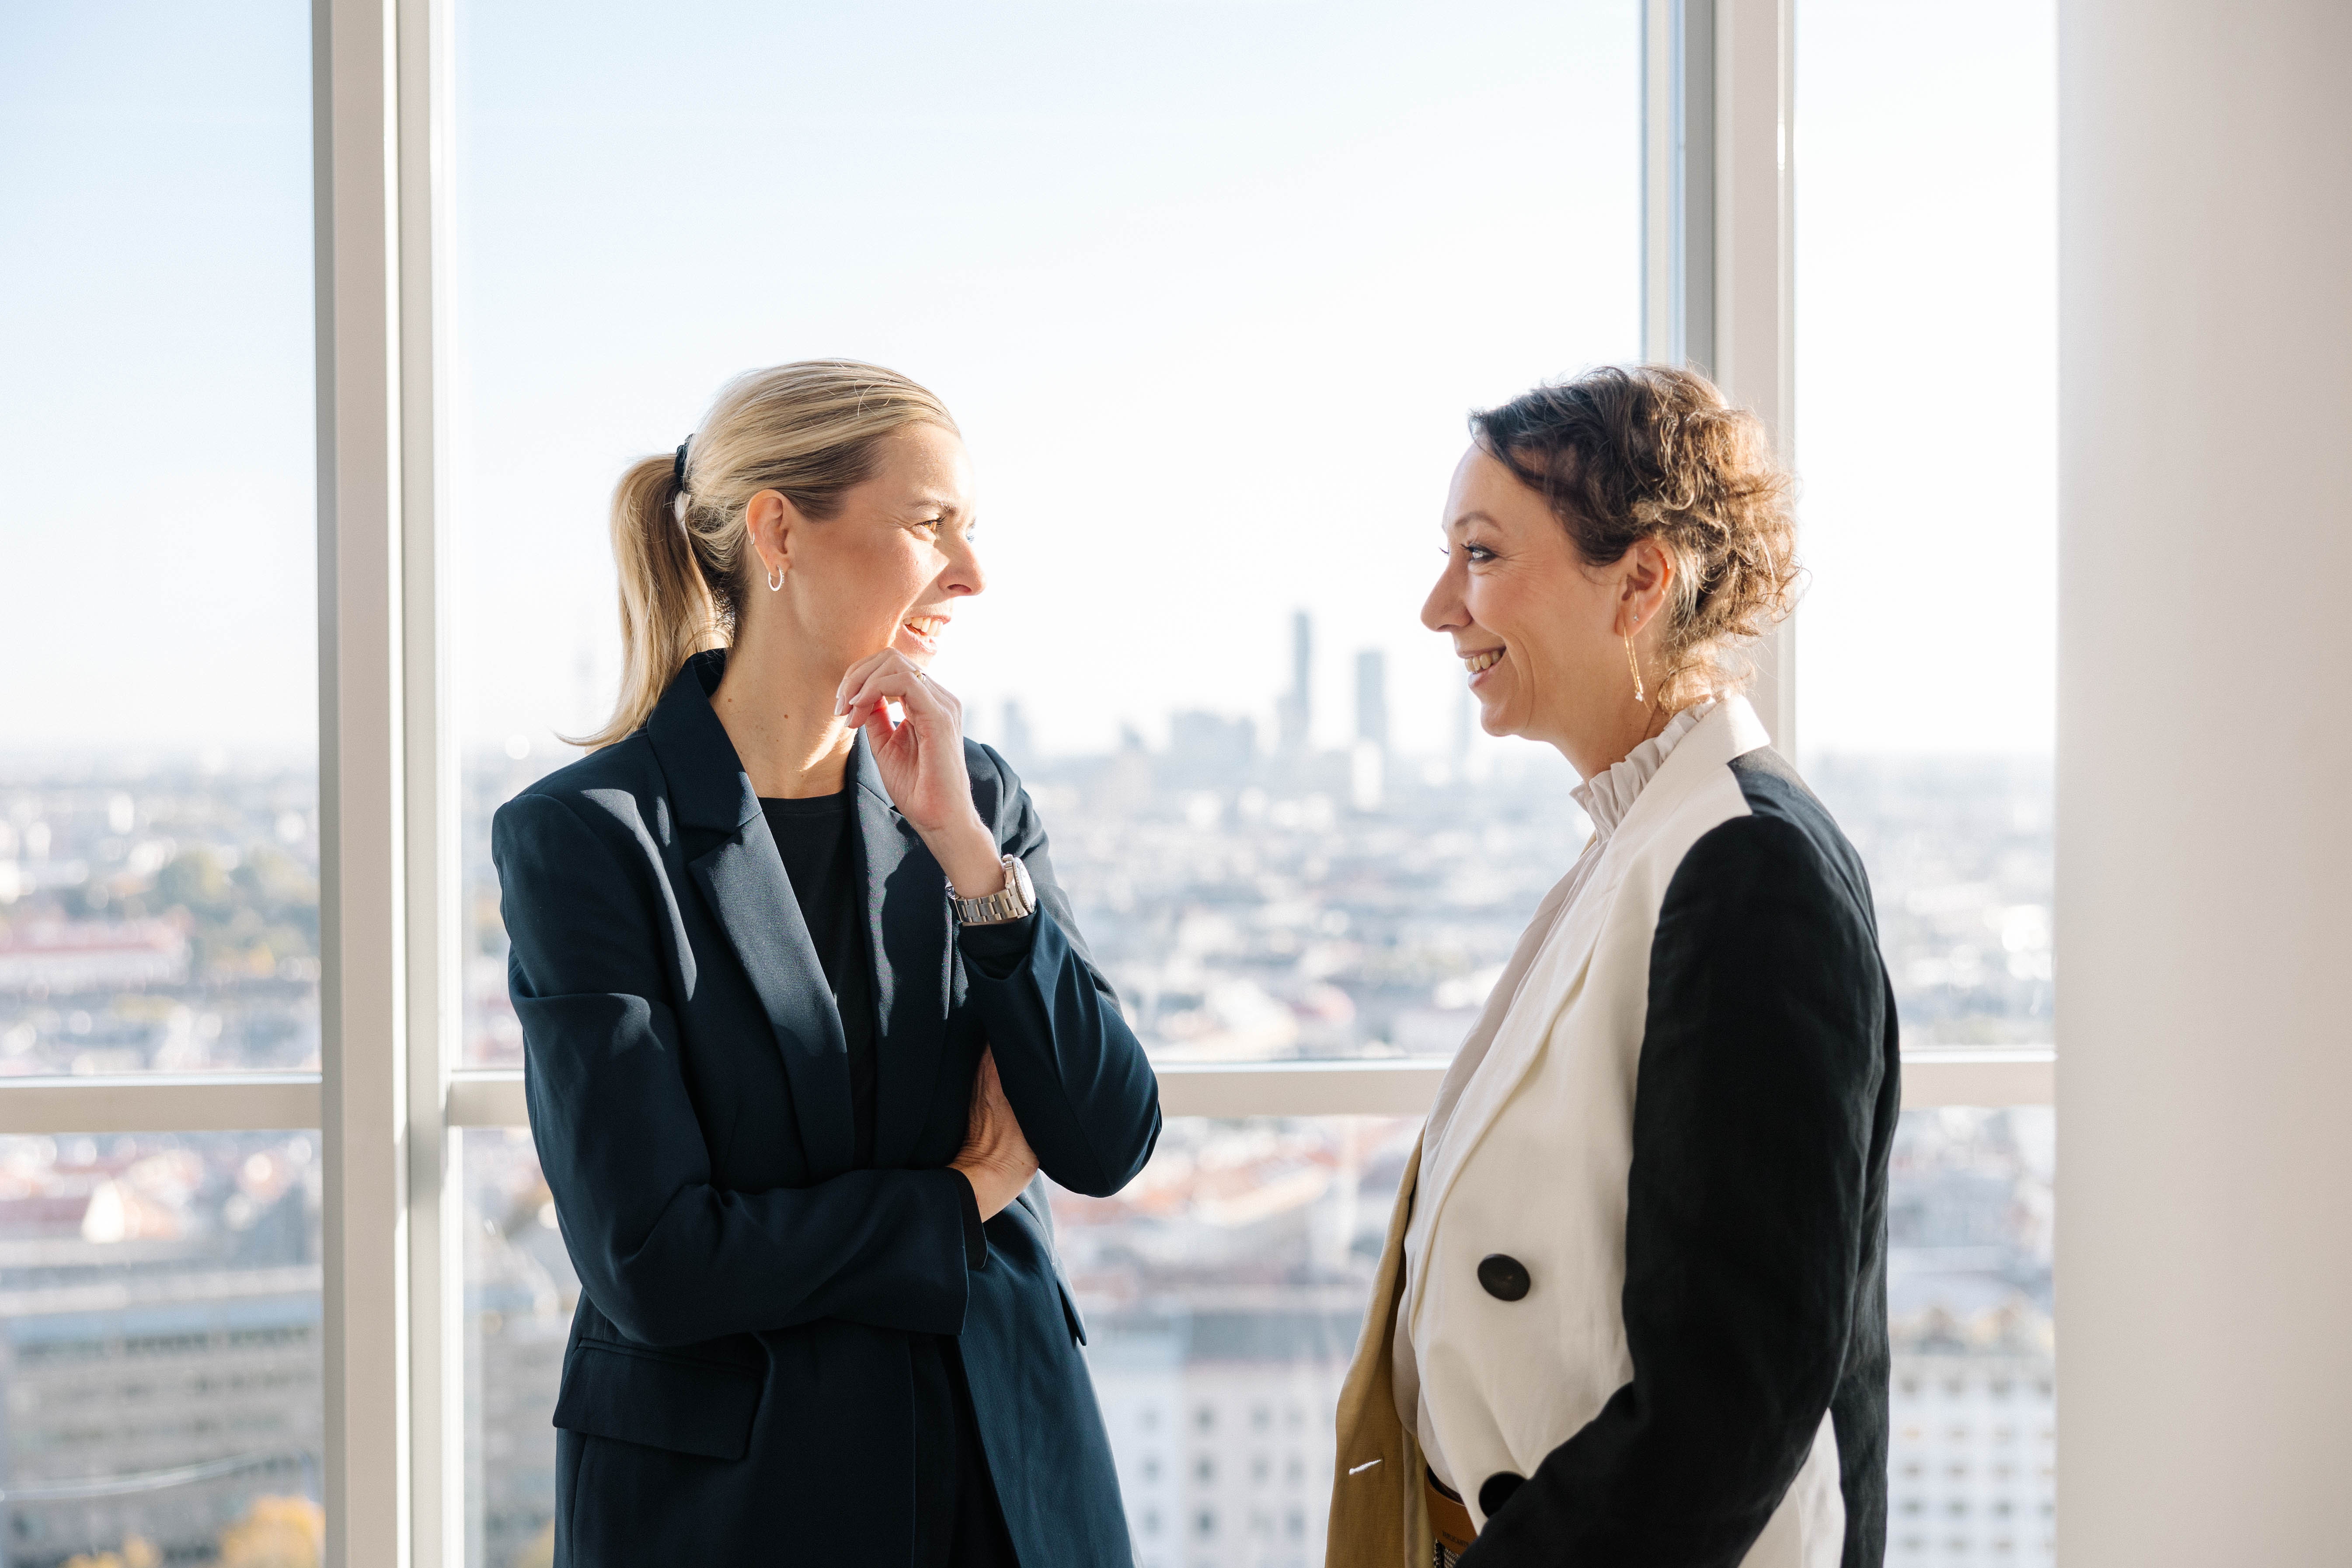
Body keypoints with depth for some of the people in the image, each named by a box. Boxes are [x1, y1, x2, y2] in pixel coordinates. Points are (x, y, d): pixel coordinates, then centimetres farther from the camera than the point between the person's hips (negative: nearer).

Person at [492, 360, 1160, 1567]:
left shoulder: (977, 801, 3)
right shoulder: (585, 836, -12)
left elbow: (1107, 1145, -6)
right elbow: (652, 1261, -17)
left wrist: (965, 852, -15)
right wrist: (960, 1201, -7)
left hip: (1002, 1468, 4)